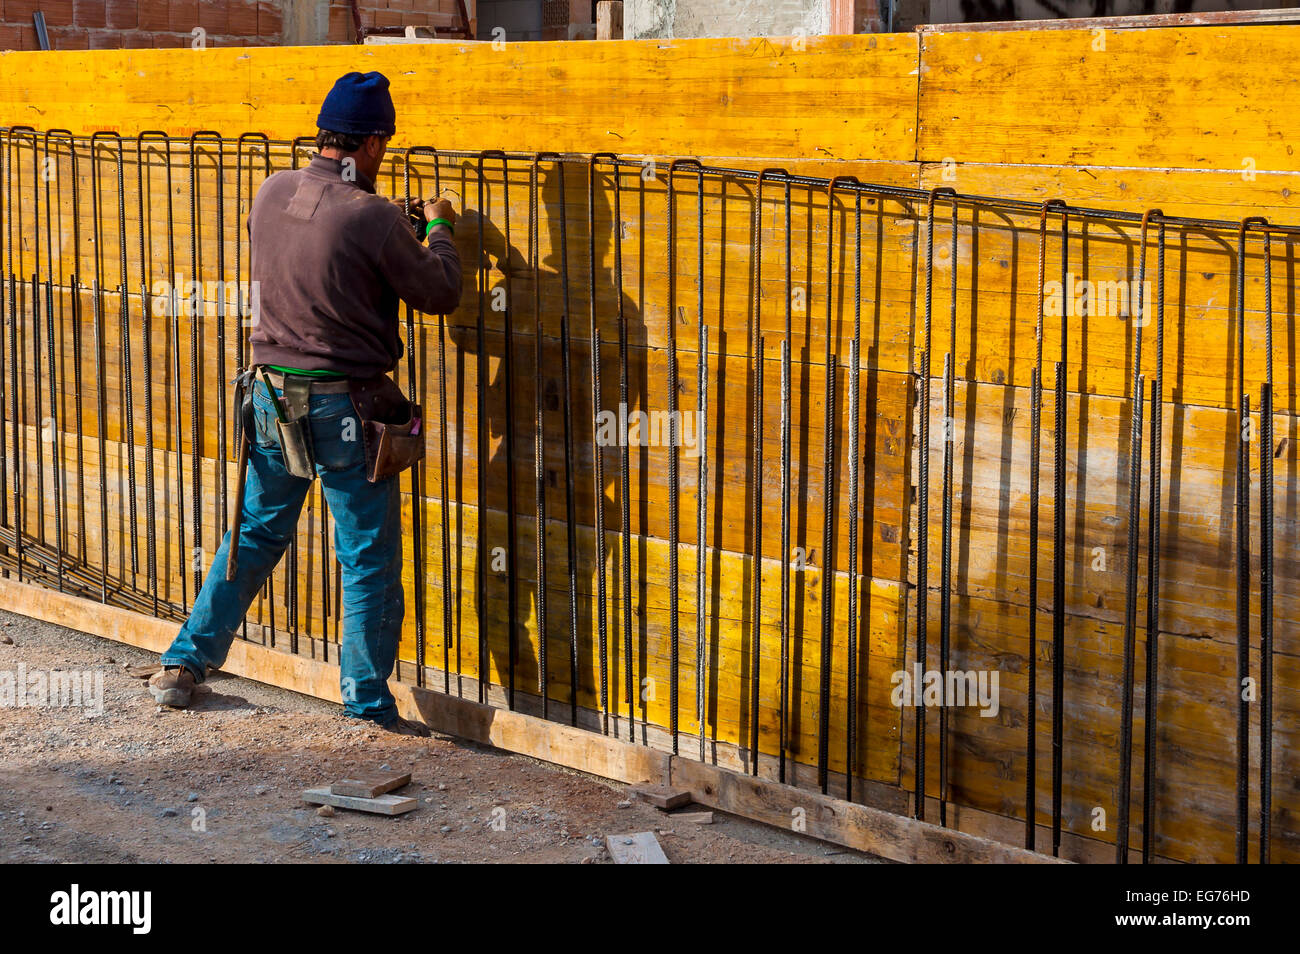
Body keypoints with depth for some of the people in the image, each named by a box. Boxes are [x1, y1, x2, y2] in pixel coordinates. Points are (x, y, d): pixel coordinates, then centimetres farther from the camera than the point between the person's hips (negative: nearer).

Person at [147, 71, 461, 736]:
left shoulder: (273, 193, -1)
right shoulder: (371, 218, -18)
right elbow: (439, 294, -6)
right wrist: (438, 231, 12)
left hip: (274, 396, 6)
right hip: (346, 407, -6)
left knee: (254, 534, 21)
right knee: (369, 559, 5)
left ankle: (185, 663, 26)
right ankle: (368, 705, 9)